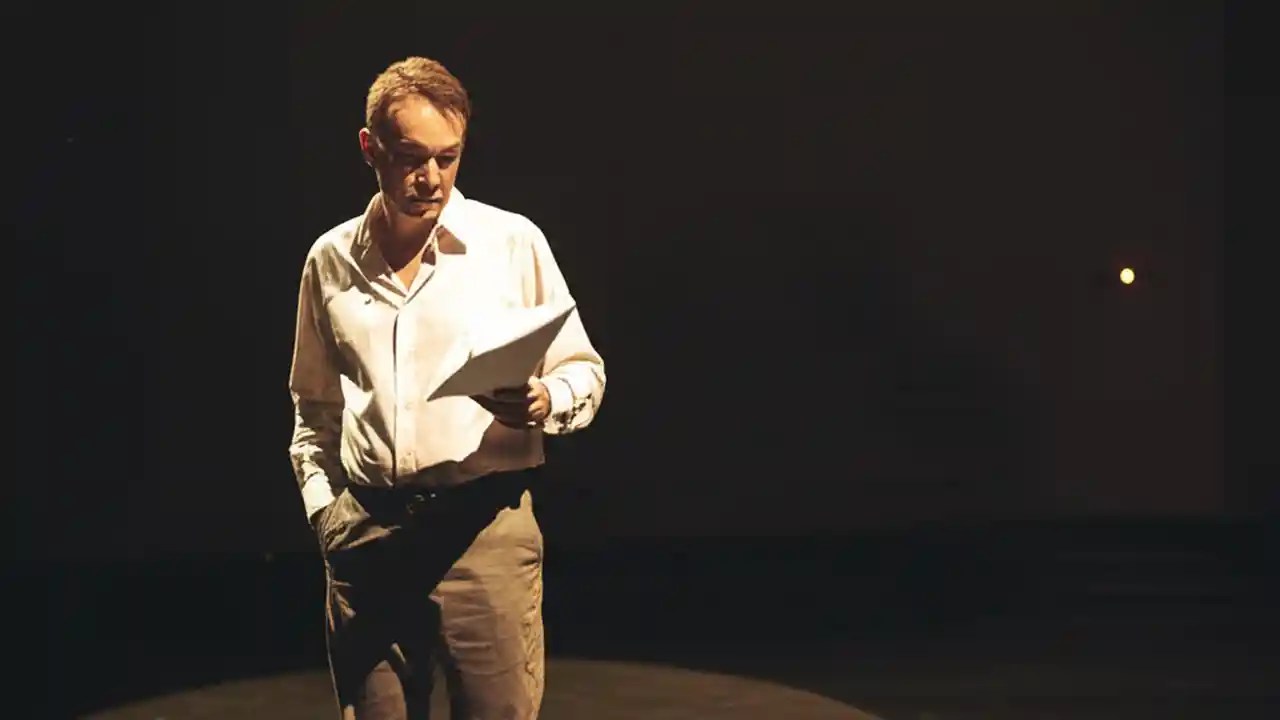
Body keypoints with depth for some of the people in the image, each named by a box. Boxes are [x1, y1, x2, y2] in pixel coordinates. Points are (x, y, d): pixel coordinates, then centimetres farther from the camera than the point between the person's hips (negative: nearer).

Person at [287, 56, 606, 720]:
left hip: (485, 523, -3)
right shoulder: (330, 260, 9)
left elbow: (585, 372, 4)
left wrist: (545, 403, -16)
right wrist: (321, 505, 10)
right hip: (363, 532, 3)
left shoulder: (514, 241, 0)